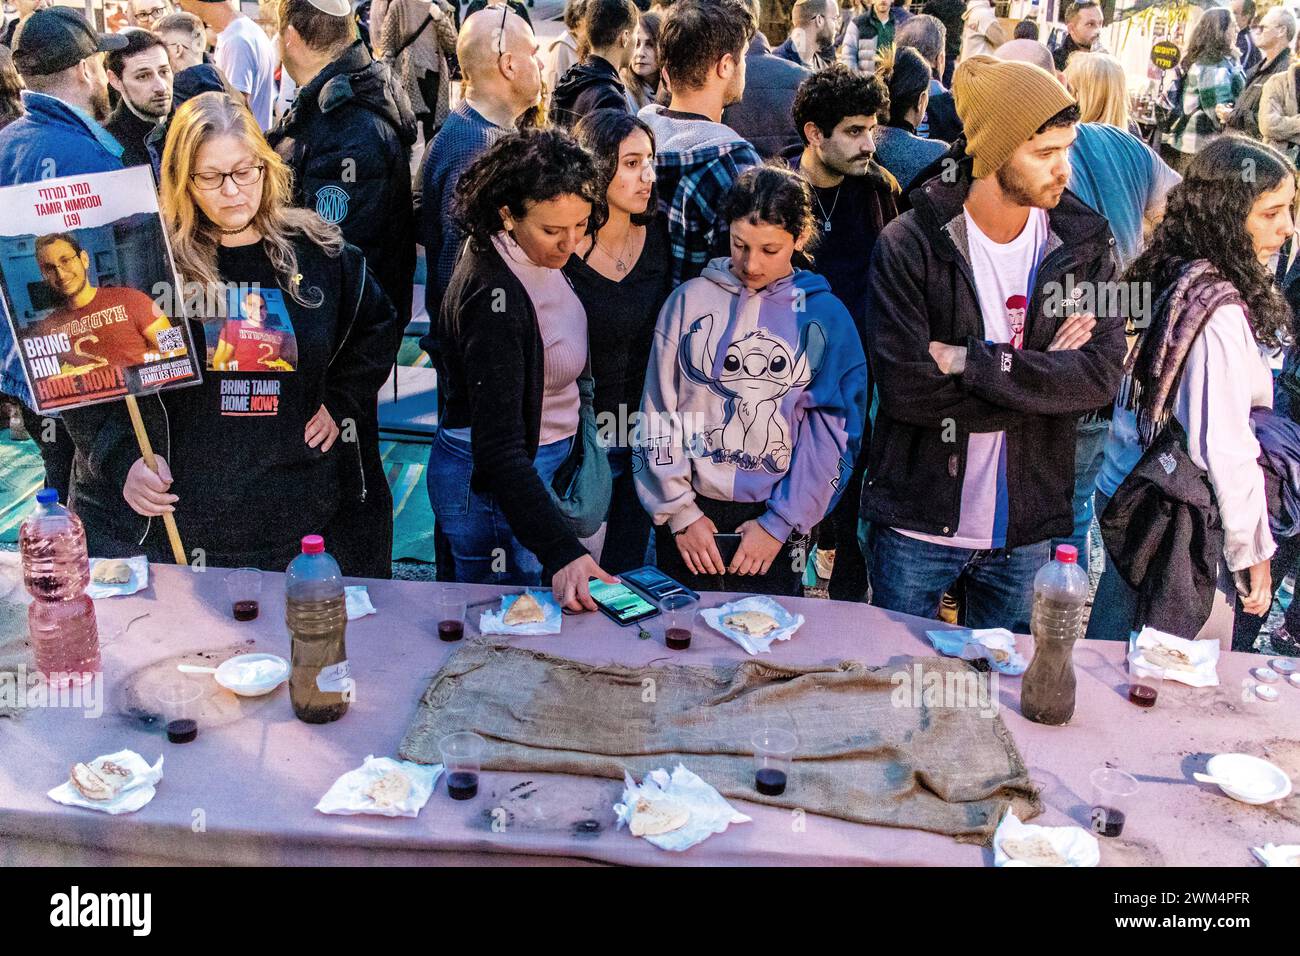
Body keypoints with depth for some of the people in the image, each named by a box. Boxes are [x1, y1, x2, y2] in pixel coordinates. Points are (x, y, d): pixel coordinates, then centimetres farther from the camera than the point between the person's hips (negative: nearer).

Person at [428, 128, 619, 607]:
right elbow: (497, 448, -33)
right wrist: (562, 551, -39)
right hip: (496, 480, -9)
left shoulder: (535, 254, -3)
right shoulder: (494, 298, -30)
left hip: (541, 458, 9)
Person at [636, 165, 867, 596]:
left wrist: (780, 523, -7)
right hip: (687, 519, 0)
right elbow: (659, 413, 0)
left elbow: (830, 435, -2)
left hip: (777, 519, 0)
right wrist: (680, 511, -5)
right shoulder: (691, 300, -1)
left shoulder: (826, 317, -1)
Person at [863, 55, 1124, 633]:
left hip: (1027, 531, 2)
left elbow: (1104, 374, -13)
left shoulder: (1084, 243, -2)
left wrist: (971, 361, -20)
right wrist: (1043, 373, -16)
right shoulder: (910, 244, -12)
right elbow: (904, 387, -21)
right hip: (918, 523, -2)